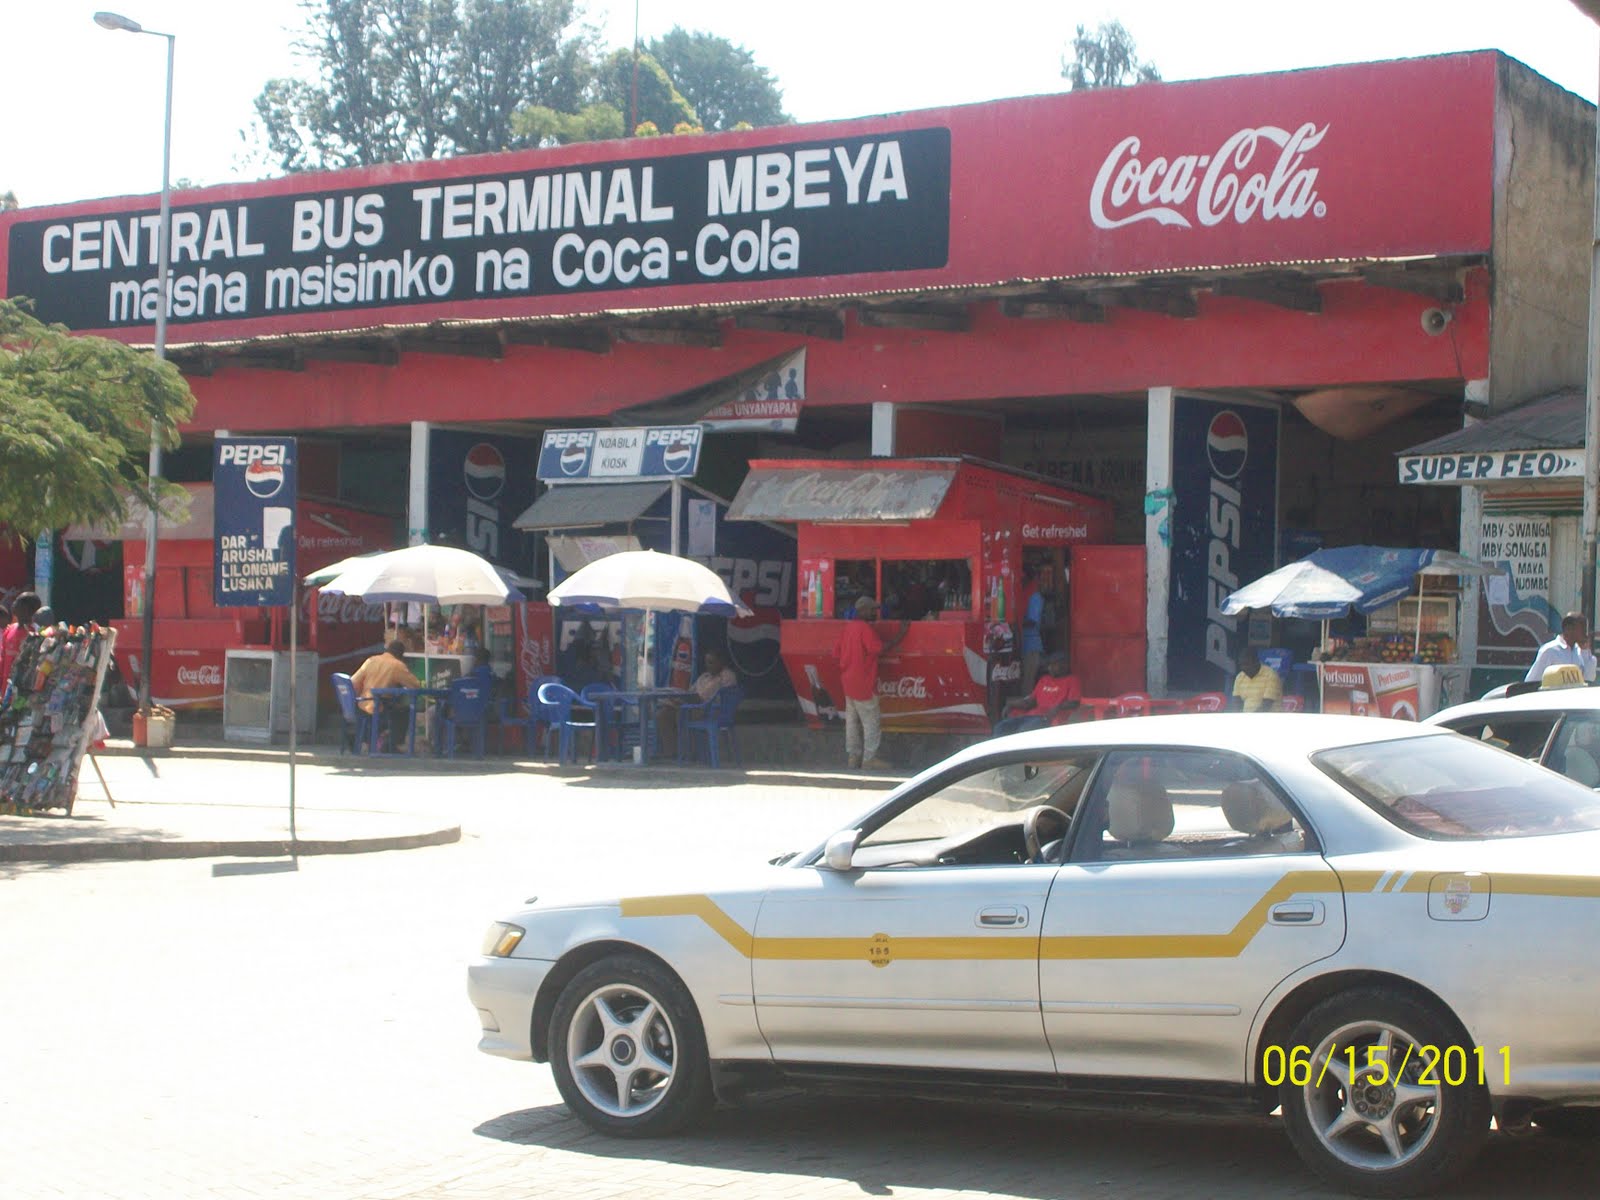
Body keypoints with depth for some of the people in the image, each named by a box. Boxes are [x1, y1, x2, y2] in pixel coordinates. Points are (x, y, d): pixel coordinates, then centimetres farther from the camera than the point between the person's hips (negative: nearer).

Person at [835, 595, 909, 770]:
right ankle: (869, 759, -3)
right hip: (863, 684, -9)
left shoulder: (849, 628, 11)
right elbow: (881, 649, -21)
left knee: (852, 720, 13)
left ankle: (853, 755, 17)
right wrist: (901, 634, -16)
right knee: (871, 722, -3)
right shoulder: (865, 628, -17)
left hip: (849, 682, 9)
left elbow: (837, 653, 13)